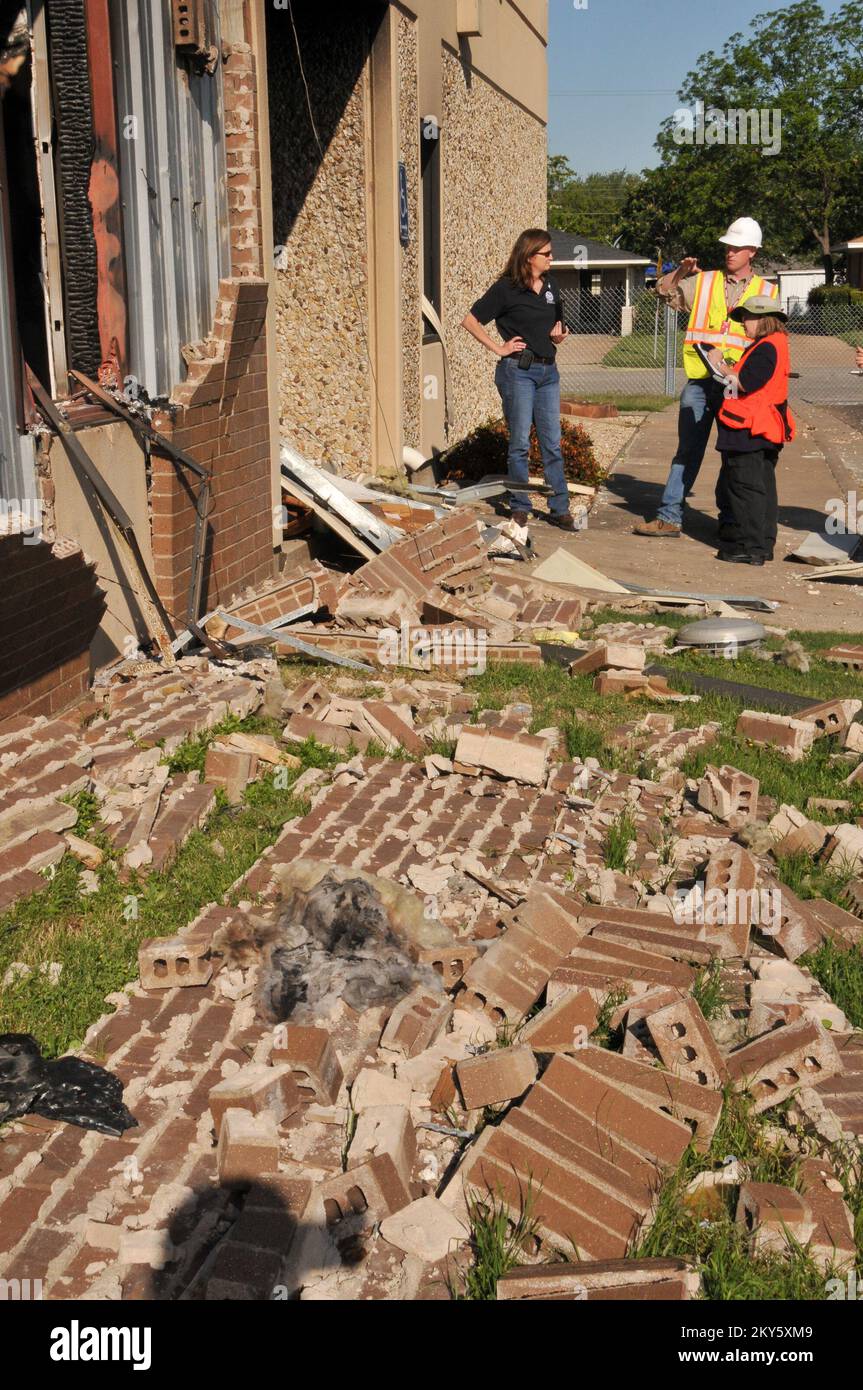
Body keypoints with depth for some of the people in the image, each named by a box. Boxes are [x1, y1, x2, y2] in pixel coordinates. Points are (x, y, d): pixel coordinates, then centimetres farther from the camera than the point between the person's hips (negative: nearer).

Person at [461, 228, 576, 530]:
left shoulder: (549, 286, 12)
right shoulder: (506, 288, -7)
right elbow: (470, 320, -8)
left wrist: (559, 334, 5)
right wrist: (498, 348, -10)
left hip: (548, 371, 6)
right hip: (518, 371, -6)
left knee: (553, 443, 5)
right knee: (520, 443, 1)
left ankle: (559, 508, 10)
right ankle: (519, 507, 11)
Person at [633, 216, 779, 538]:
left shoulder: (766, 292, 11)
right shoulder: (703, 282, 11)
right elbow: (665, 293, 11)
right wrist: (680, 272, -6)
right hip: (699, 380, 0)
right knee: (687, 450, 2)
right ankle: (669, 517, 3)